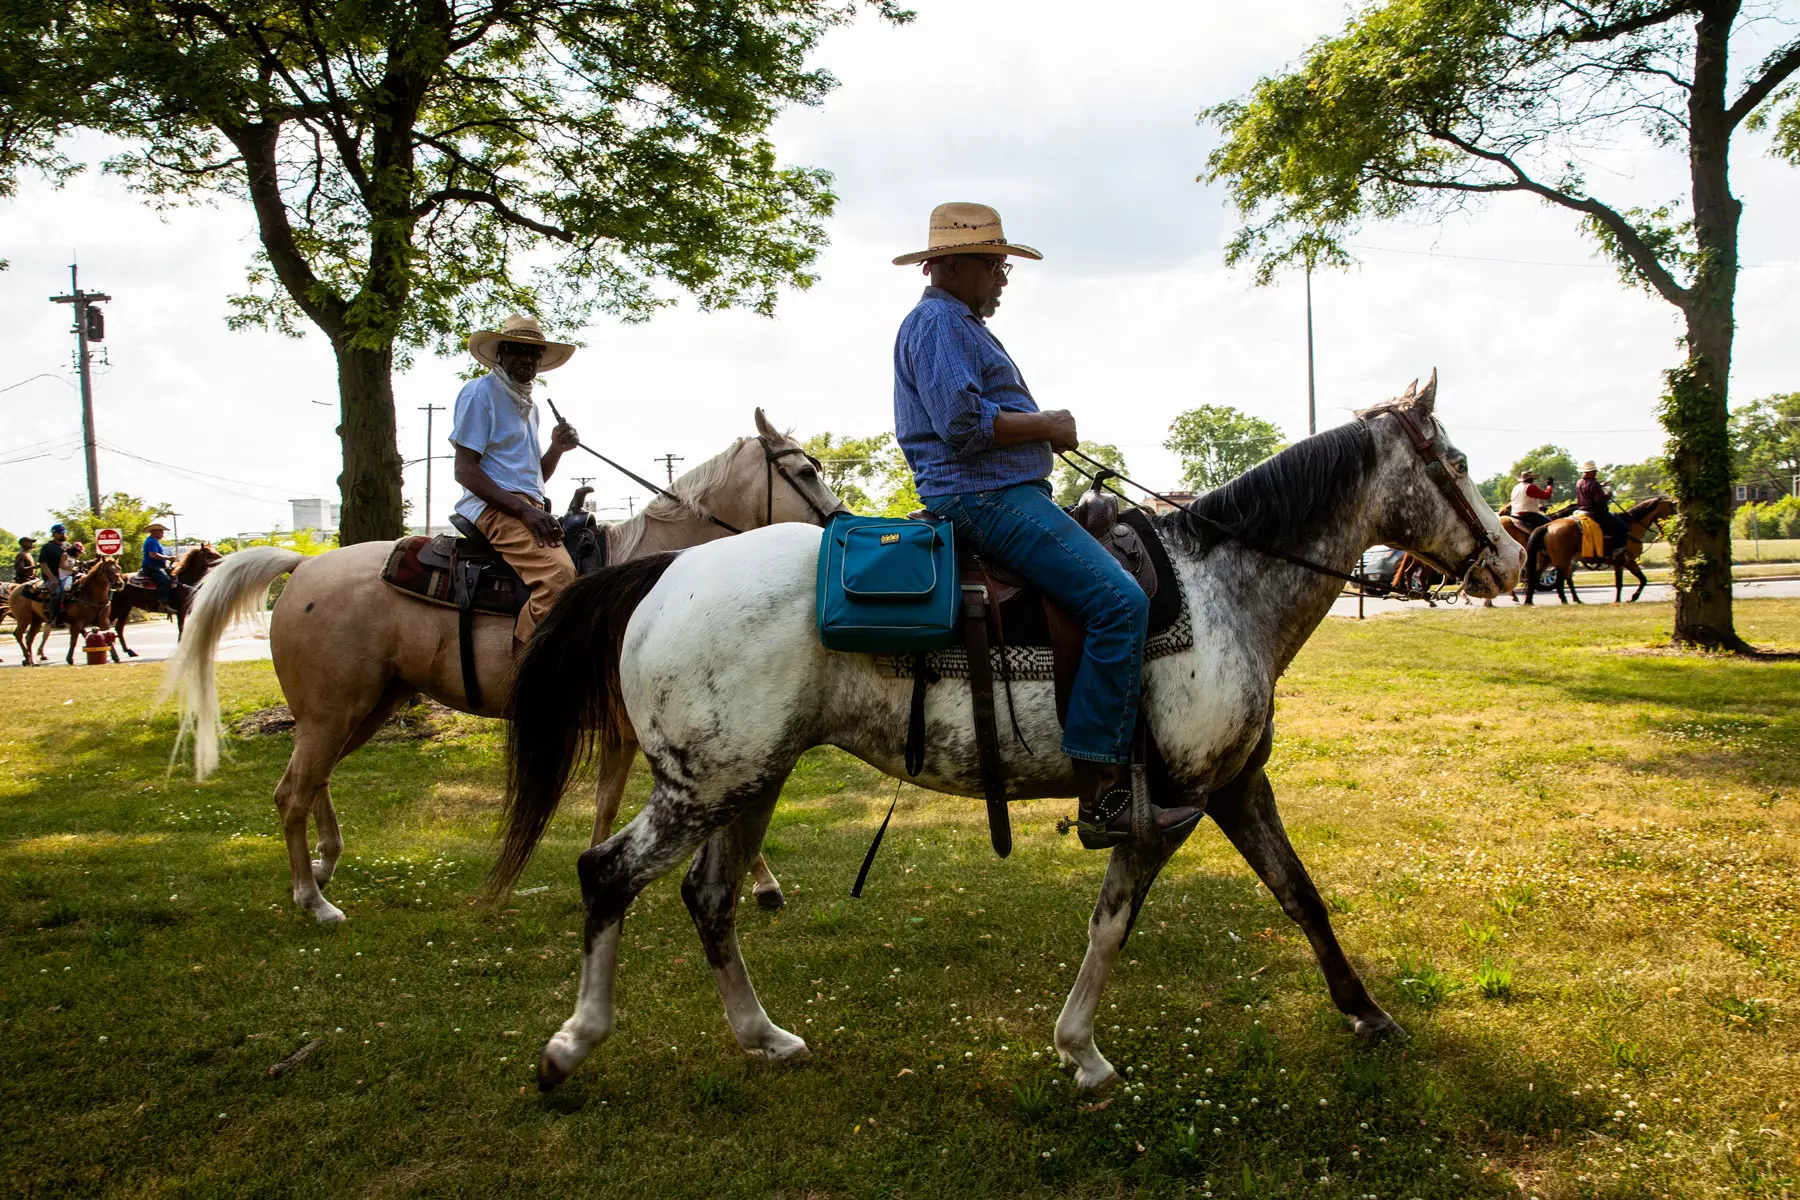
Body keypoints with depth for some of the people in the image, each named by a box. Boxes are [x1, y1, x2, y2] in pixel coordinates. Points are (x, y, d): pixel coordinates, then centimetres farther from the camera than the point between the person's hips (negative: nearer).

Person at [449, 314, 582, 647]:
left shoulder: (529, 405, 25)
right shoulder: (479, 393, -1)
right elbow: (465, 470, -10)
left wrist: (556, 449, 6)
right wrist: (524, 509, -19)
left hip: (528, 507, 9)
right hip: (494, 507, -9)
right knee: (558, 571, -32)